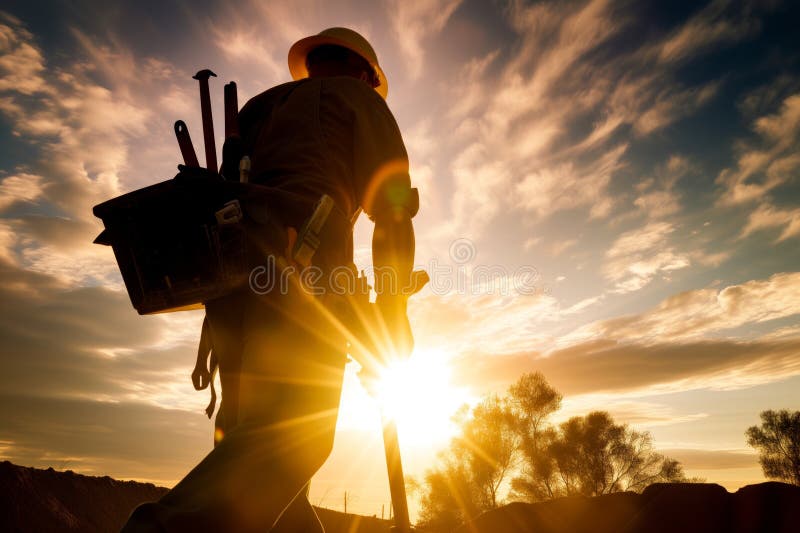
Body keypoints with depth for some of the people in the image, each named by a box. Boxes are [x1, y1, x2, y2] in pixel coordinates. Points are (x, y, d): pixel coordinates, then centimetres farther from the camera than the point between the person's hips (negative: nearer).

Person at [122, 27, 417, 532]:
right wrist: (394, 308, 11)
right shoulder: (358, 98, 18)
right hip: (297, 254, -7)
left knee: (261, 432, 9)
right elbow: (392, 211, 5)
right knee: (294, 435, -15)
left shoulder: (259, 105, 34)